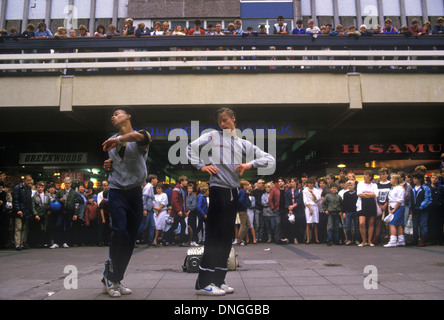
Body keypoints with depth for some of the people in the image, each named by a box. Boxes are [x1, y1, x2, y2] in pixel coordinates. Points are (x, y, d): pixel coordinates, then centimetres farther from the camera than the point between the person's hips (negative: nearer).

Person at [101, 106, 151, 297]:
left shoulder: (139, 138, 0)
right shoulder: (111, 142, 16)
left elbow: (142, 136, -27)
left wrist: (118, 139, -29)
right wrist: (108, 166, 8)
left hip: (135, 193, -1)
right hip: (116, 192, 2)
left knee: (130, 239, 3)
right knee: (120, 233, -15)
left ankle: (115, 279, 18)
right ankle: (110, 276, 1)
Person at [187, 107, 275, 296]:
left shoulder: (244, 144, 14)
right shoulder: (213, 136, 6)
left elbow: (270, 159, 10)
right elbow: (191, 147, -3)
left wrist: (250, 164, -6)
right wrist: (201, 166, -11)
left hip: (233, 192, 5)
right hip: (218, 190, -5)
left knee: (226, 238, 9)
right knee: (214, 236, -6)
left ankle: (218, 280, 19)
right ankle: (203, 283, 0)